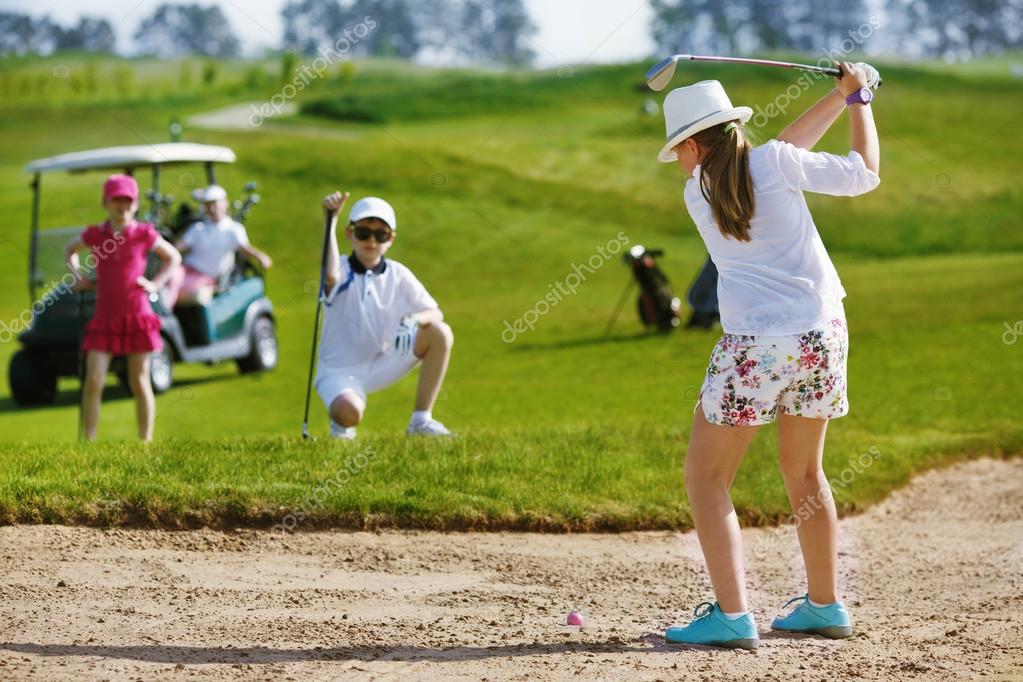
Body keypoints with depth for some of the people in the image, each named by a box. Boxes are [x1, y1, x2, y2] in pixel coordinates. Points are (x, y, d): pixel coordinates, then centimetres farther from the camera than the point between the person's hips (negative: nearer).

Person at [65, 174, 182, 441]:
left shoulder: (144, 234, -1)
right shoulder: (95, 235, 3)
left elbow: (173, 257, 14)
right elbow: (70, 251, 24)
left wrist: (156, 284, 2)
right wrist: (77, 276, 9)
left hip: (137, 318, -1)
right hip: (104, 319, 1)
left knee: (139, 383, 4)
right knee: (93, 381, -8)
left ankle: (146, 444, 13)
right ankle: (89, 443, 0)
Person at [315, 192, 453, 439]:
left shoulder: (399, 275, 1)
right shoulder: (343, 271, -11)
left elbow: (435, 313, -5)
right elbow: (330, 275, -38)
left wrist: (413, 320, -29)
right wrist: (331, 222, -39)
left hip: (382, 364, 5)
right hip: (339, 370, -5)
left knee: (440, 333, -14)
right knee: (350, 412, -38)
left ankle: (421, 421, -5)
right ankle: (340, 424, 5)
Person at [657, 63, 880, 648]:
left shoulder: (698, 192, 3)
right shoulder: (774, 162, -2)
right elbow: (865, 174, 5)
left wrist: (839, 96, 19)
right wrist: (858, 100, 18)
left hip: (755, 348, -3)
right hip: (822, 336, 3)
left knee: (707, 478, 5)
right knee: (805, 472, 20)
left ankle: (732, 616, -8)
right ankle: (825, 606, 28)